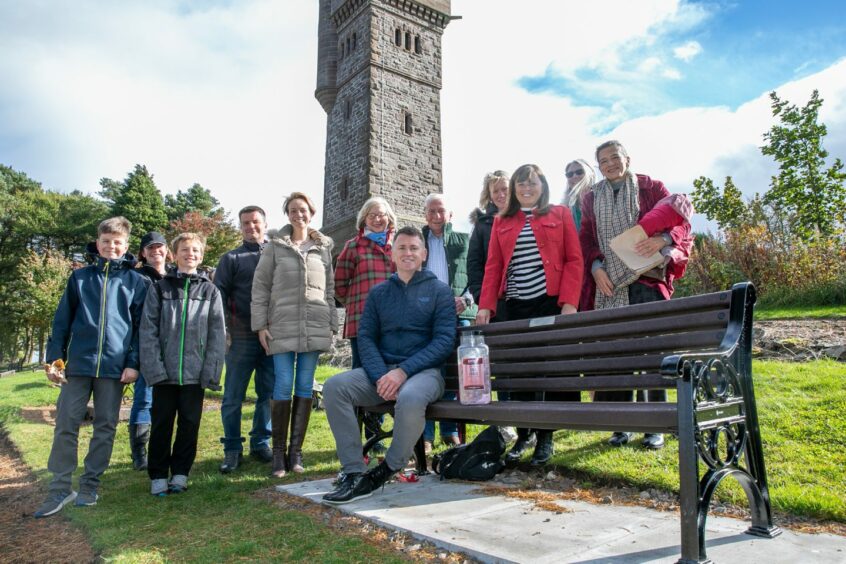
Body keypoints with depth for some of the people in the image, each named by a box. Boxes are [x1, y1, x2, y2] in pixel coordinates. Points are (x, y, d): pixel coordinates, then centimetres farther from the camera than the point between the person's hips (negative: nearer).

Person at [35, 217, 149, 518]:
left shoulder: (136, 281, 4)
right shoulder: (80, 277, 10)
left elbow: (141, 326, 2)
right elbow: (62, 320, 10)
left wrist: (133, 363, -5)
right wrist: (54, 357, 3)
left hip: (115, 366, -1)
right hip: (78, 363, 1)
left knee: (105, 427, 6)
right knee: (66, 425, 2)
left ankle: (90, 486, 18)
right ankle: (60, 489, 12)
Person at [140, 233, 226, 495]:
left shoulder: (210, 291, 5)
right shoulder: (160, 288, 4)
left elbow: (217, 334, 1)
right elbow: (148, 330, -1)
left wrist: (211, 370, -7)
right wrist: (154, 367, -11)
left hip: (195, 373, 1)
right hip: (164, 372, 0)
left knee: (190, 424, 9)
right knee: (162, 424, 9)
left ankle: (180, 473, 24)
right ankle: (158, 476, 22)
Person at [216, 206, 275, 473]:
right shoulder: (232, 258, 10)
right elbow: (219, 293, 4)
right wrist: (224, 329, -6)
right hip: (242, 338, -1)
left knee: (268, 394, 8)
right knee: (233, 397, 2)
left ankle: (260, 443, 22)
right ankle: (232, 449, 14)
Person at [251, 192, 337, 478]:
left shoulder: (323, 247, 14)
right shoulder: (275, 246, 8)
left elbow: (330, 289, 14)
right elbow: (260, 286, 5)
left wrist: (332, 324, 8)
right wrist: (260, 324, -2)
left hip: (315, 326, 2)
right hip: (282, 326, -2)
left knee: (305, 387, 4)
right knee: (283, 387, -4)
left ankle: (296, 451, 13)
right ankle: (279, 451, 9)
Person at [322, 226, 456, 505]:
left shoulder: (439, 290, 4)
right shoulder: (379, 293, 15)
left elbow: (445, 340, -6)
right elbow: (365, 337, 6)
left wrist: (403, 371, -18)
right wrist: (380, 376, -13)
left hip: (424, 371, -4)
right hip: (382, 370, 4)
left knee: (410, 397, -37)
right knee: (334, 386, -21)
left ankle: (388, 470, -11)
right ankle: (354, 474, -18)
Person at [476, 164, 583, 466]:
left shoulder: (560, 214, 8)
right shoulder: (501, 222, 14)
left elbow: (573, 260, -1)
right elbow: (493, 266, 7)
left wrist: (569, 302, -12)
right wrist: (486, 305, -4)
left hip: (552, 303, -2)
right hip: (516, 306, 2)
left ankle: (545, 437, 15)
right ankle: (522, 435, 18)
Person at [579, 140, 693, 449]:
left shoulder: (650, 187, 8)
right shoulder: (591, 198, 15)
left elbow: (681, 222, 4)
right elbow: (586, 238, 11)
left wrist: (663, 239, -18)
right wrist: (596, 266, -6)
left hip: (646, 281, -2)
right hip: (609, 285, 2)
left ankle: (656, 426, 9)